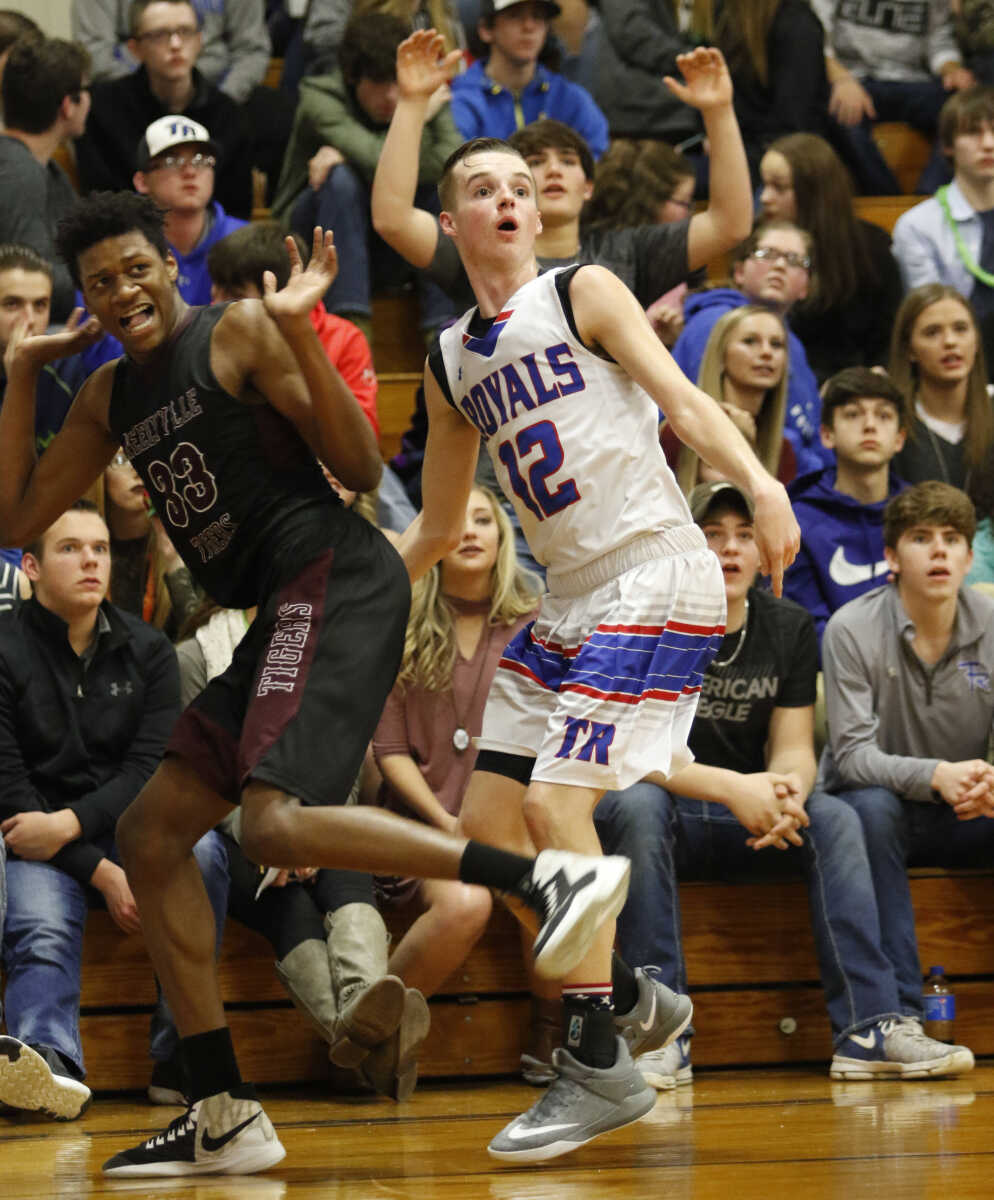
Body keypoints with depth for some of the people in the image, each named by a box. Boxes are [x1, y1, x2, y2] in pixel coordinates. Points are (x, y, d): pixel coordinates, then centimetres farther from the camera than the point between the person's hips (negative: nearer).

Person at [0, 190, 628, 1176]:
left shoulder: (241, 332, -3)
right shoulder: (109, 397, 20)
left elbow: (363, 470, -8)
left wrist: (301, 334, -18)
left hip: (336, 580, -9)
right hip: (284, 616, 9)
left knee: (275, 825, -28)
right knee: (149, 836, 8)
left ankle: (551, 877, -31)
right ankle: (224, 1120, 8)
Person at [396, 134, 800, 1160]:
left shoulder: (584, 294, -1)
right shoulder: (450, 362, 16)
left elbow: (681, 399, -13)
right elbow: (438, 528, 25)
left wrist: (758, 482, -30)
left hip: (654, 575, -7)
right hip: (568, 598, 7)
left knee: (554, 802, -17)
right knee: (487, 827, 5)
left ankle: (601, 1065, -9)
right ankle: (630, 999, 23)